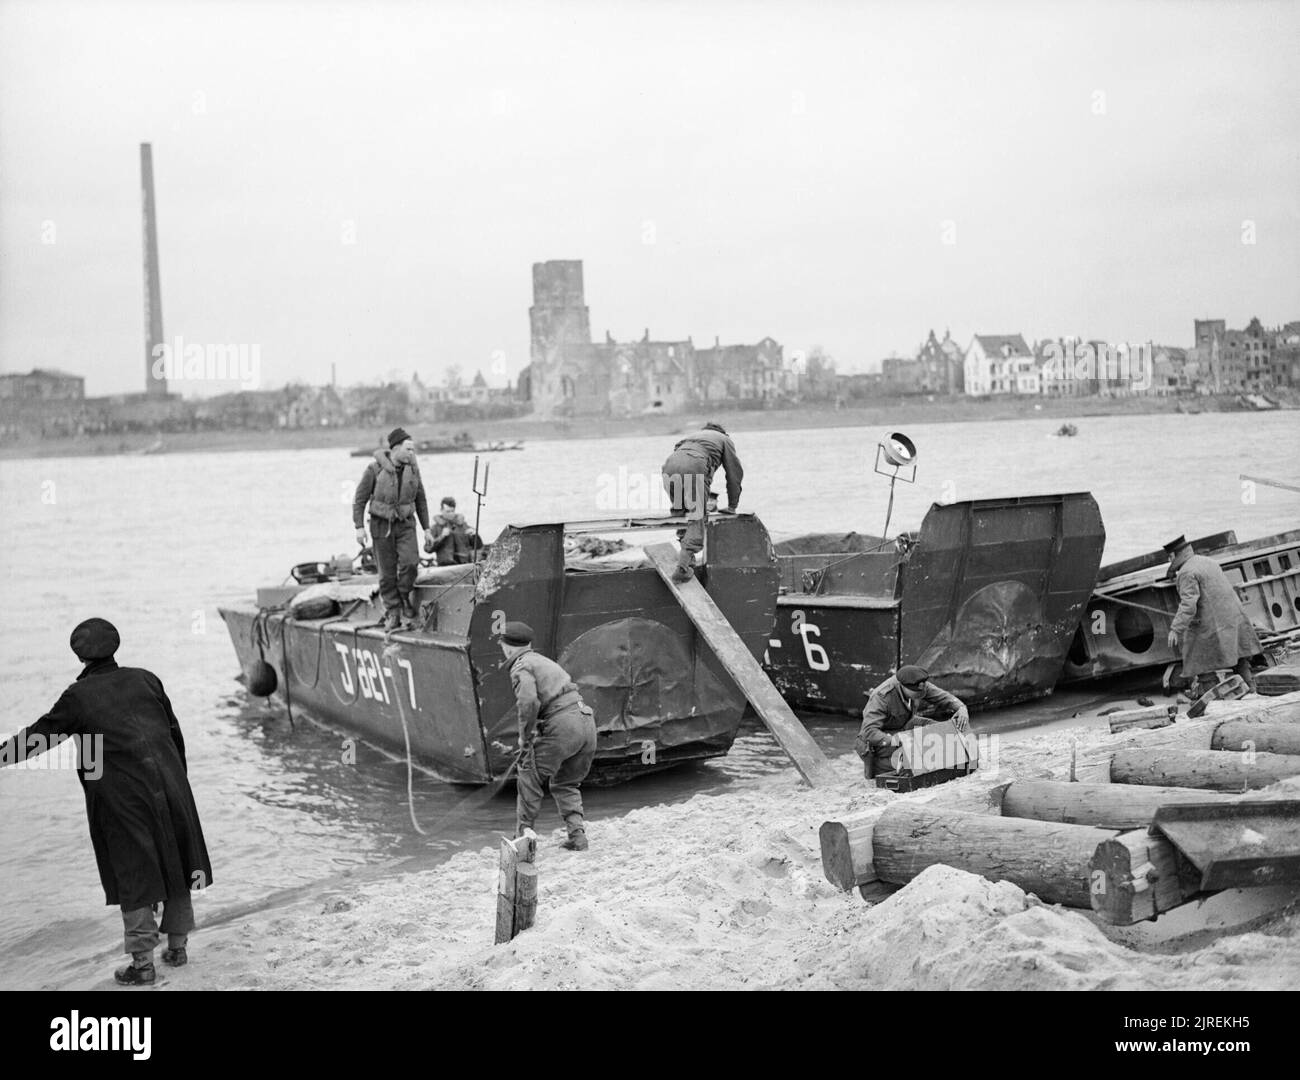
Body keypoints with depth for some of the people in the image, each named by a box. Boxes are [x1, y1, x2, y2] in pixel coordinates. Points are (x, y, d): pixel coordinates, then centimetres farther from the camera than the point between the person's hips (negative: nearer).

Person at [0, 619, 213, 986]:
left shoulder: (79, 696, -5)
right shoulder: (145, 679, 7)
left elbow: (40, 734, 3)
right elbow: (174, 731, 11)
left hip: (125, 800, -4)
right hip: (170, 788, 4)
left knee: (135, 876, 5)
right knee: (174, 864, 16)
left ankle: (143, 963, 10)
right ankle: (177, 946, 26)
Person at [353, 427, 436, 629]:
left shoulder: (412, 469, -1)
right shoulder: (375, 469, -11)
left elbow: (420, 500, 9)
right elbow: (360, 499, -5)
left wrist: (427, 529, 8)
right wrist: (359, 527, -12)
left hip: (405, 525, 2)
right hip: (381, 525, -2)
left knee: (410, 563, -19)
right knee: (387, 572, 1)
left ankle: (405, 597, 7)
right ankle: (392, 614, 13)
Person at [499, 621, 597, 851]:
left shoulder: (521, 667, 0)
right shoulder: (544, 661, 27)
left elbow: (529, 702, -18)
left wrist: (525, 737, -6)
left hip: (562, 724, -8)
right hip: (587, 721, 8)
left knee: (530, 779, 8)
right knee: (566, 784, 22)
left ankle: (522, 835, 10)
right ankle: (577, 834, 8)